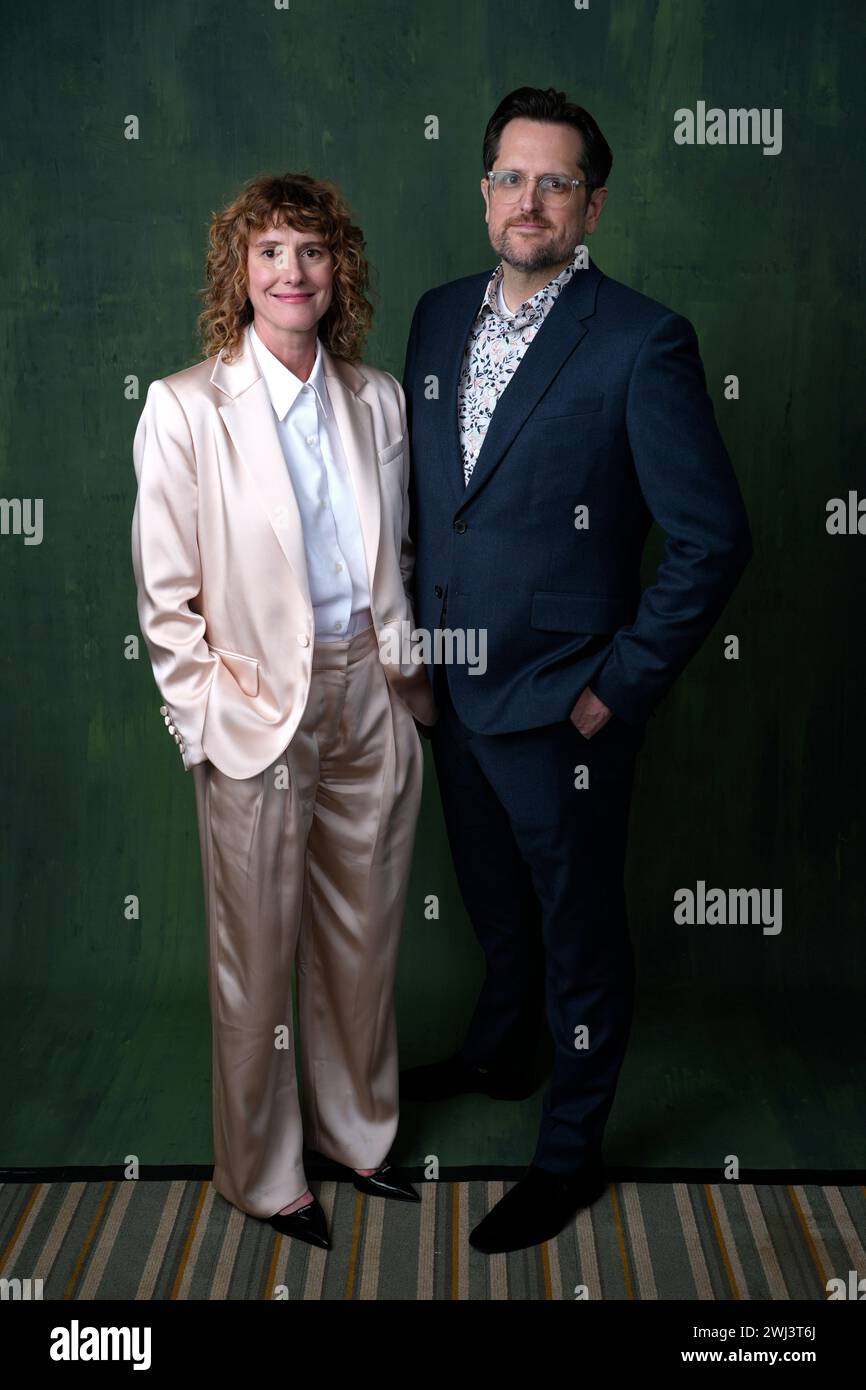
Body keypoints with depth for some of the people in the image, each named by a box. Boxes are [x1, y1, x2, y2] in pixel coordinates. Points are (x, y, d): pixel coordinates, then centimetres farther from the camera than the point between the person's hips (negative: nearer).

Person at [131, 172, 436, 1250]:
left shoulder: (377, 400, 6)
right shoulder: (184, 407, -7)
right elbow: (166, 593, -7)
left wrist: (404, 666, 9)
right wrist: (208, 716, -10)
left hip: (372, 701, 4)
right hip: (259, 715, -4)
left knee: (364, 935, 16)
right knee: (257, 954, 9)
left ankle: (357, 1130, 39)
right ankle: (263, 1171, 30)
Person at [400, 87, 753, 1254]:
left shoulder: (643, 342, -16)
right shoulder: (440, 317, 4)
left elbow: (713, 538, -16)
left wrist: (619, 690, -15)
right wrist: (422, 633, 11)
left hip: (561, 709, -6)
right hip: (456, 690, 6)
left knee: (578, 931, 11)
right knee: (494, 903, 26)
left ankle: (572, 1153, 31)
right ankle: (501, 1056, 51)